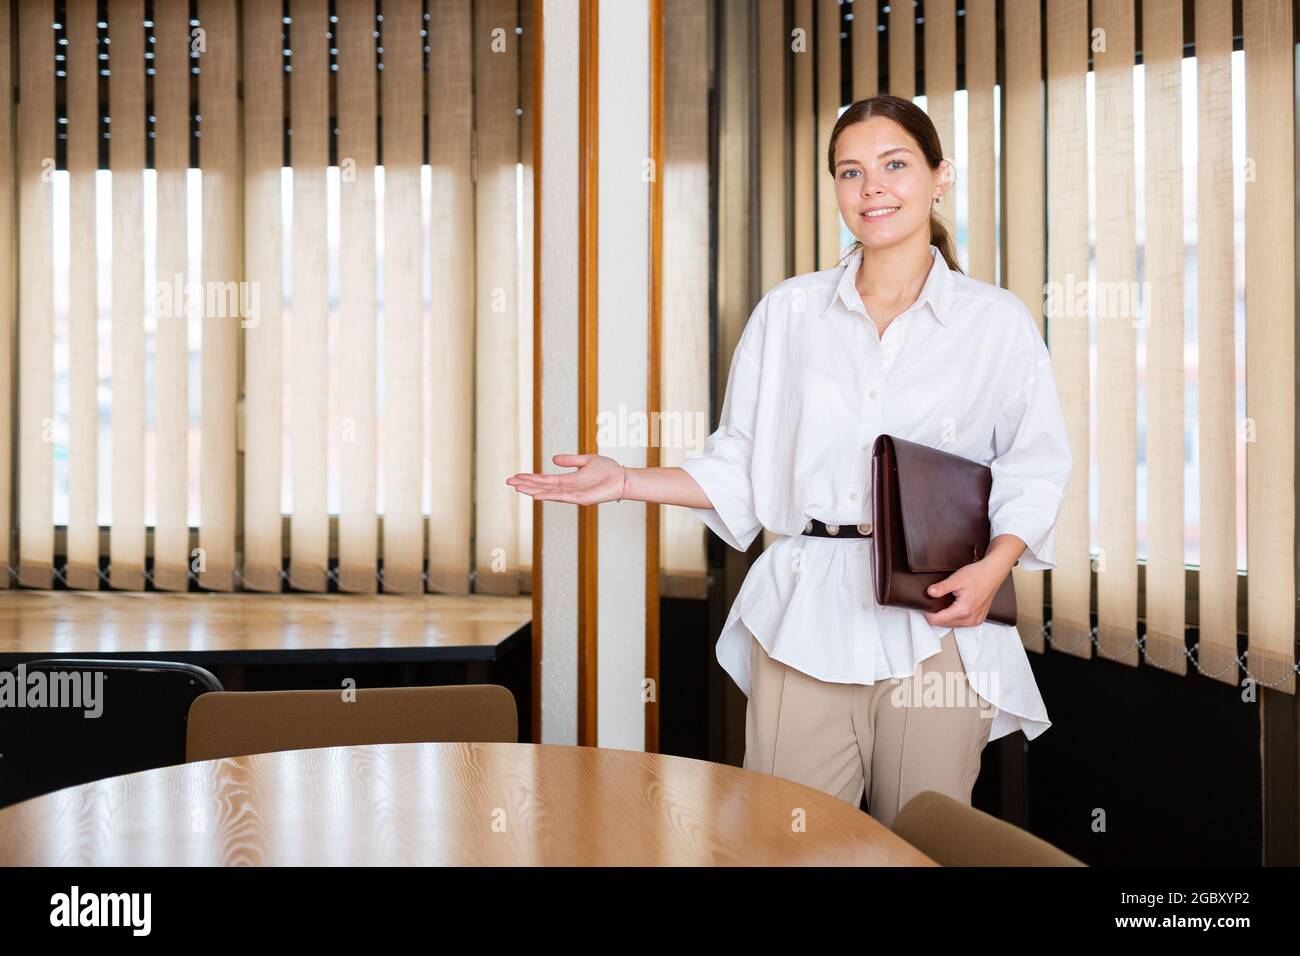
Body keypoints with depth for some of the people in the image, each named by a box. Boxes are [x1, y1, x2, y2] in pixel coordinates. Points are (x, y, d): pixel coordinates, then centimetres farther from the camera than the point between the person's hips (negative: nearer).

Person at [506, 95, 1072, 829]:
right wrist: (628, 482, 1)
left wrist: (994, 566, -11)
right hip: (805, 613, 1)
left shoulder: (997, 321, 6)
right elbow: (740, 468, 10)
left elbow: (1035, 468, 5)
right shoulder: (788, 312, 10)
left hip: (938, 613, 0)